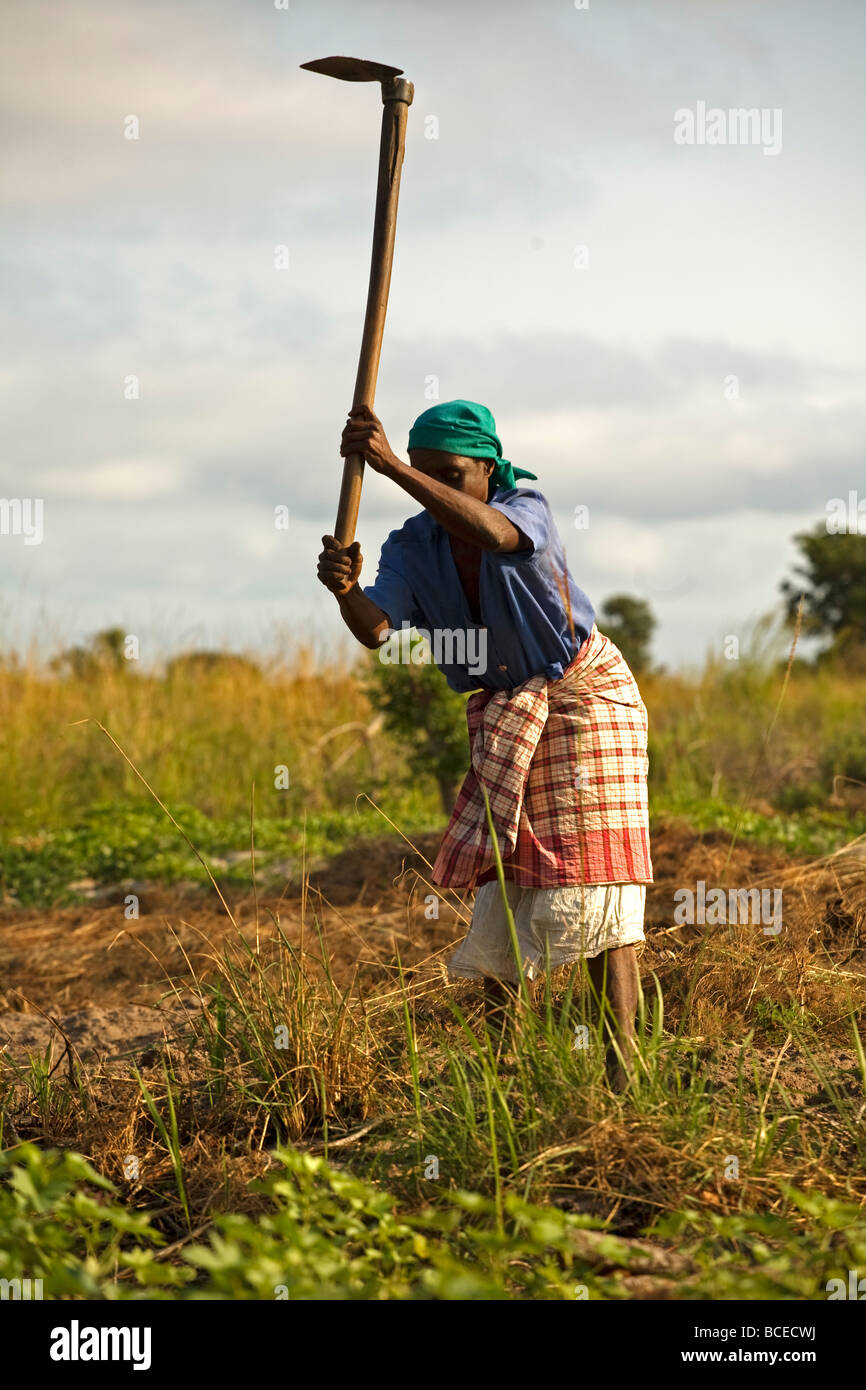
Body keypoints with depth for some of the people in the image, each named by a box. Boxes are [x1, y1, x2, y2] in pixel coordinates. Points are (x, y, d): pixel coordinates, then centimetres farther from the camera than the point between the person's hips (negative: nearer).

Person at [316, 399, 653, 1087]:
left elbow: (493, 534, -43)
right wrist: (347, 589, -45)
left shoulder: (527, 507, -17)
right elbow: (378, 628, -22)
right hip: (501, 715, 5)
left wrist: (391, 465, -49)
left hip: (583, 691, -5)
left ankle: (623, 1072, -14)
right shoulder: (412, 547, -6)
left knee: (595, 879, -11)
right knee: (499, 878, 7)